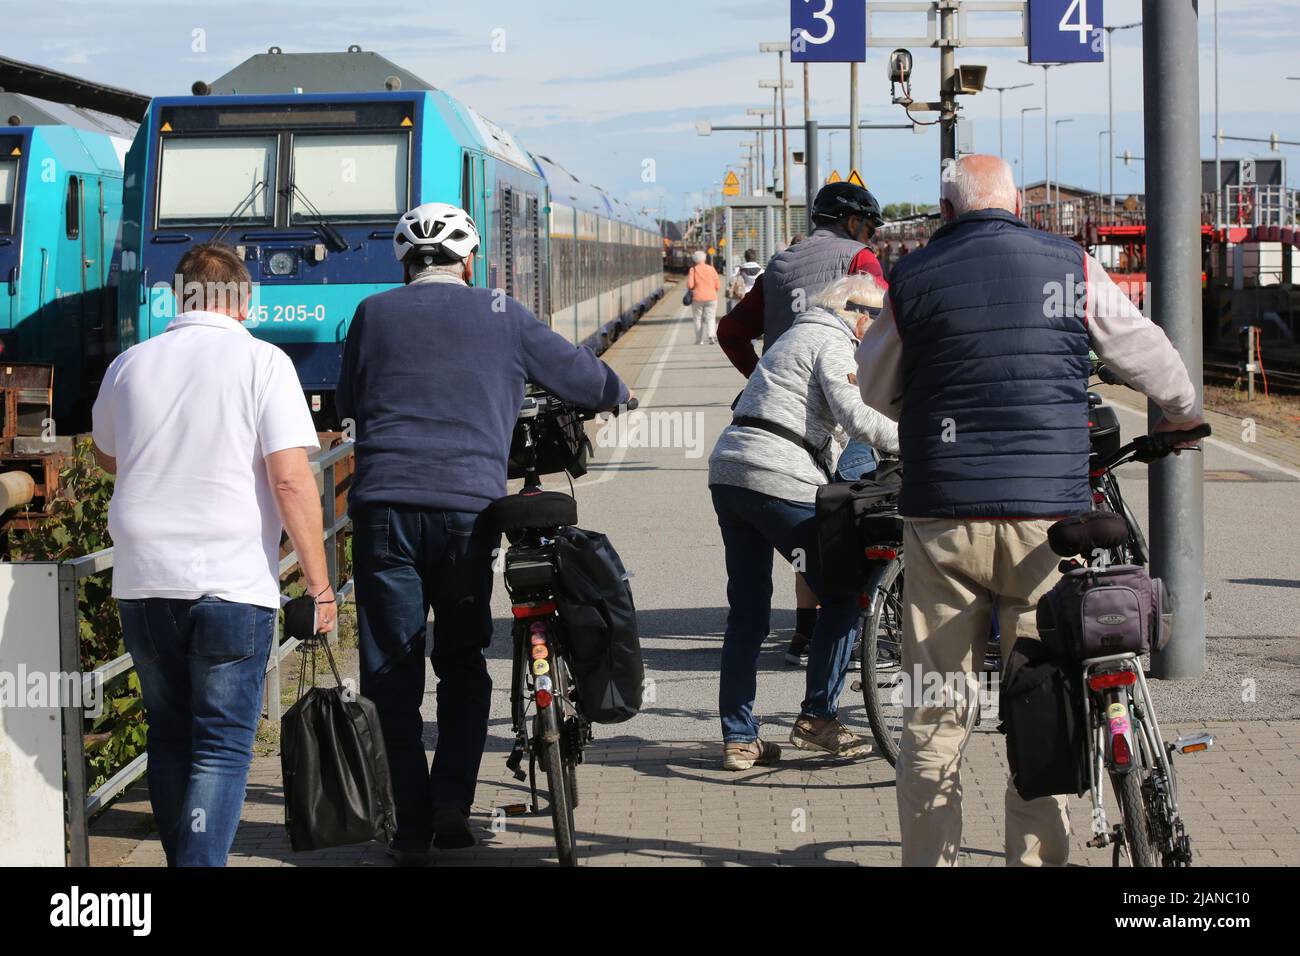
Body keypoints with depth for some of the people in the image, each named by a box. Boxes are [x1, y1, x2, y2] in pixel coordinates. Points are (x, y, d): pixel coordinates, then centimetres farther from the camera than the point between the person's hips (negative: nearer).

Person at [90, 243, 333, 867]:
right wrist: (319, 585, -7)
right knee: (222, 744, 0)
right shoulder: (262, 362, -5)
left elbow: (106, 456, 25)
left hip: (141, 581, 4)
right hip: (232, 582, -4)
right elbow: (291, 480, -12)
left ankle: (181, 856, 22)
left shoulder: (130, 365, 7)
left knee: (169, 735, 17)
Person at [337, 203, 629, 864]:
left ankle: (412, 828, 2)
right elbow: (581, 376, 18)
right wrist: (616, 394, 40)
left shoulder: (373, 314, 11)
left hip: (384, 505, 0)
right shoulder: (500, 316, 9)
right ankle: (452, 801, 2)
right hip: (468, 507, 0)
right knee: (463, 663, 16)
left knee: (393, 671, 5)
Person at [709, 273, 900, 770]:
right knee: (841, 596, 2)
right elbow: (854, 415, -16)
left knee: (746, 612, 10)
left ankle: (738, 738, 9)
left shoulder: (798, 337, 27)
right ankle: (816, 717, 1)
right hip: (779, 481, -9)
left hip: (728, 470, 9)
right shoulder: (832, 343, -3)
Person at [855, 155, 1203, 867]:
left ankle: (929, 857, 8)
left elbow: (875, 391, 16)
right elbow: (1146, 353, 13)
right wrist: (1182, 411, 34)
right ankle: (1038, 856, 10)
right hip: (1048, 514, 0)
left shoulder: (913, 279, 3)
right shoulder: (1071, 267, 3)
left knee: (933, 716, 6)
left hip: (942, 517, 0)